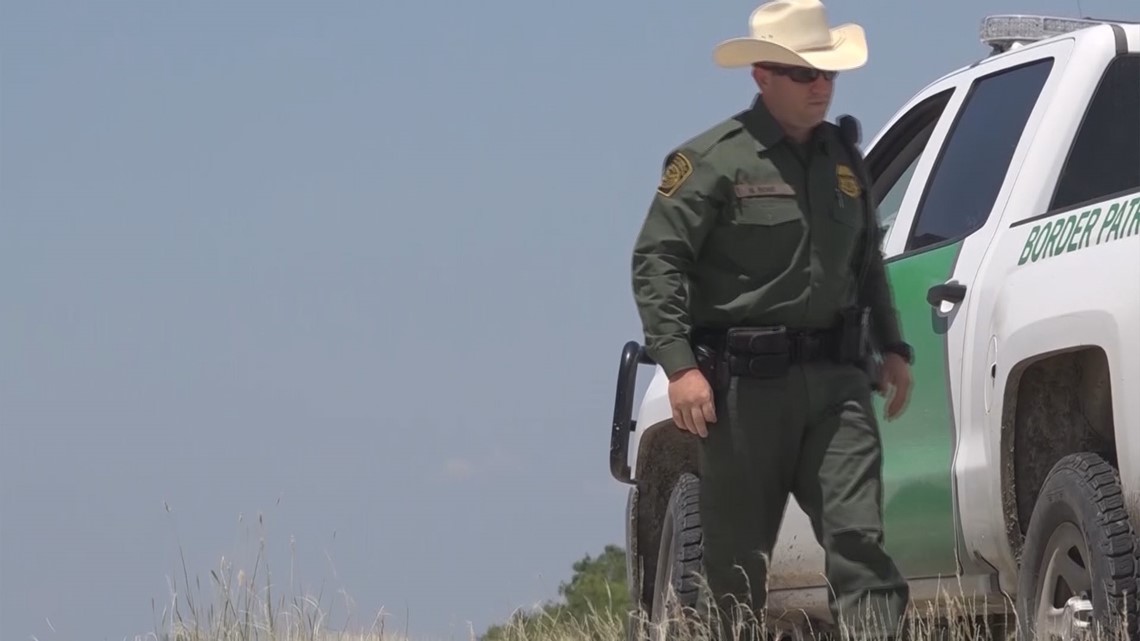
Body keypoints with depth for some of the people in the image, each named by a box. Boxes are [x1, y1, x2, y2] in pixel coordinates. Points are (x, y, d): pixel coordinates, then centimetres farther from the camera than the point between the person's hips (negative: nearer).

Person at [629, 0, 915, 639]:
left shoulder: (843, 157, 16)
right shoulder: (715, 160, -5)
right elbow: (656, 260, -9)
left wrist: (892, 347, 20)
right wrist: (679, 365, -18)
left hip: (835, 377, 4)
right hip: (747, 383, -4)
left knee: (859, 538, -10)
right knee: (739, 559, 1)